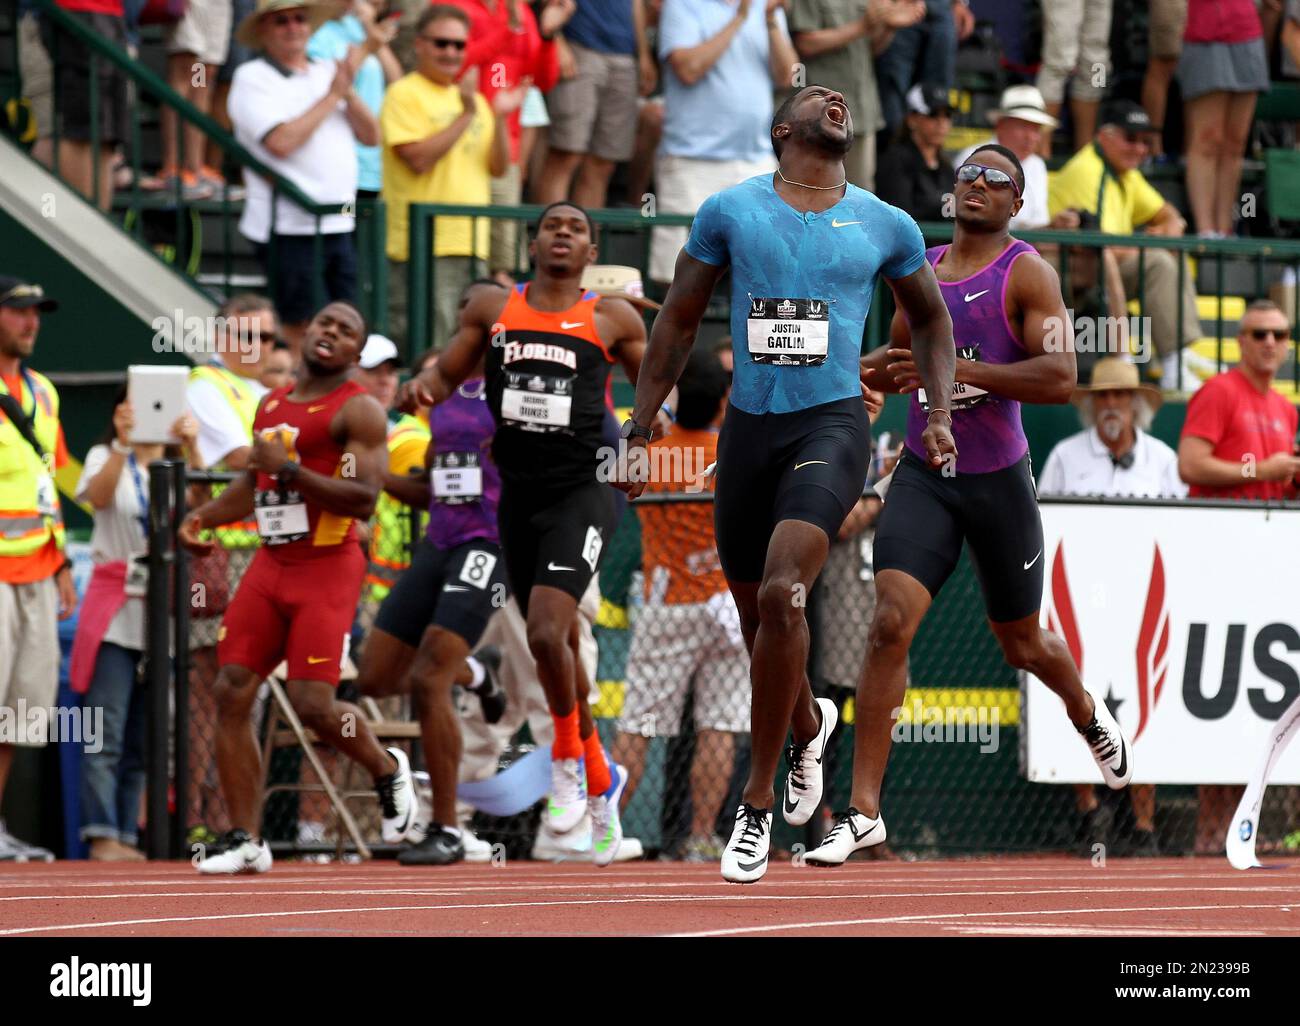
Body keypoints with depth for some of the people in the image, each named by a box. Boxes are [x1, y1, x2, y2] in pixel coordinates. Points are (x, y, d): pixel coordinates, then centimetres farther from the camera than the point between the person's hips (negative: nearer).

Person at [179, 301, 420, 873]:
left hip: (327, 569, -7)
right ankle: (245, 841, 0)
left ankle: (388, 771, 18)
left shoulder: (357, 411, -6)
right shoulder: (272, 406, 17)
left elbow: (363, 499, -17)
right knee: (232, 691, -4)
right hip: (271, 564, 7)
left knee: (312, 704, -14)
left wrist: (289, 467, -21)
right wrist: (205, 517, 12)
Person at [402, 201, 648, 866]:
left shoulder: (613, 317, 4)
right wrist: (423, 386, -7)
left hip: (581, 492, -4)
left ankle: (569, 757, 0)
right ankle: (601, 782, 30)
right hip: (519, 494, 4)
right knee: (555, 642, 12)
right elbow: (447, 375, 15)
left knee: (546, 631, -22)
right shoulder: (491, 310, 10)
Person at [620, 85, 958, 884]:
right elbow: (679, 323, 13)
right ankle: (809, 727, 46)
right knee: (756, 611, 10)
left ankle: (758, 803, -15)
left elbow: (932, 317, 21)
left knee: (782, 593, -23)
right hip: (749, 423, 3)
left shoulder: (886, 226, 5)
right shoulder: (730, 211, 5)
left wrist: (941, 410, 9)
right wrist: (640, 428, 10)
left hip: (832, 423, -2)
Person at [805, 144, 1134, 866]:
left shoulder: (1026, 273, -7)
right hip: (924, 475, 3)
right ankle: (863, 810, -18)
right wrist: (874, 368, 2)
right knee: (891, 621, -17)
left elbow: (1060, 377, -18)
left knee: (1022, 643, 14)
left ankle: (1089, 716, 50)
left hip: (998, 480, -3)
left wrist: (959, 369, -24)